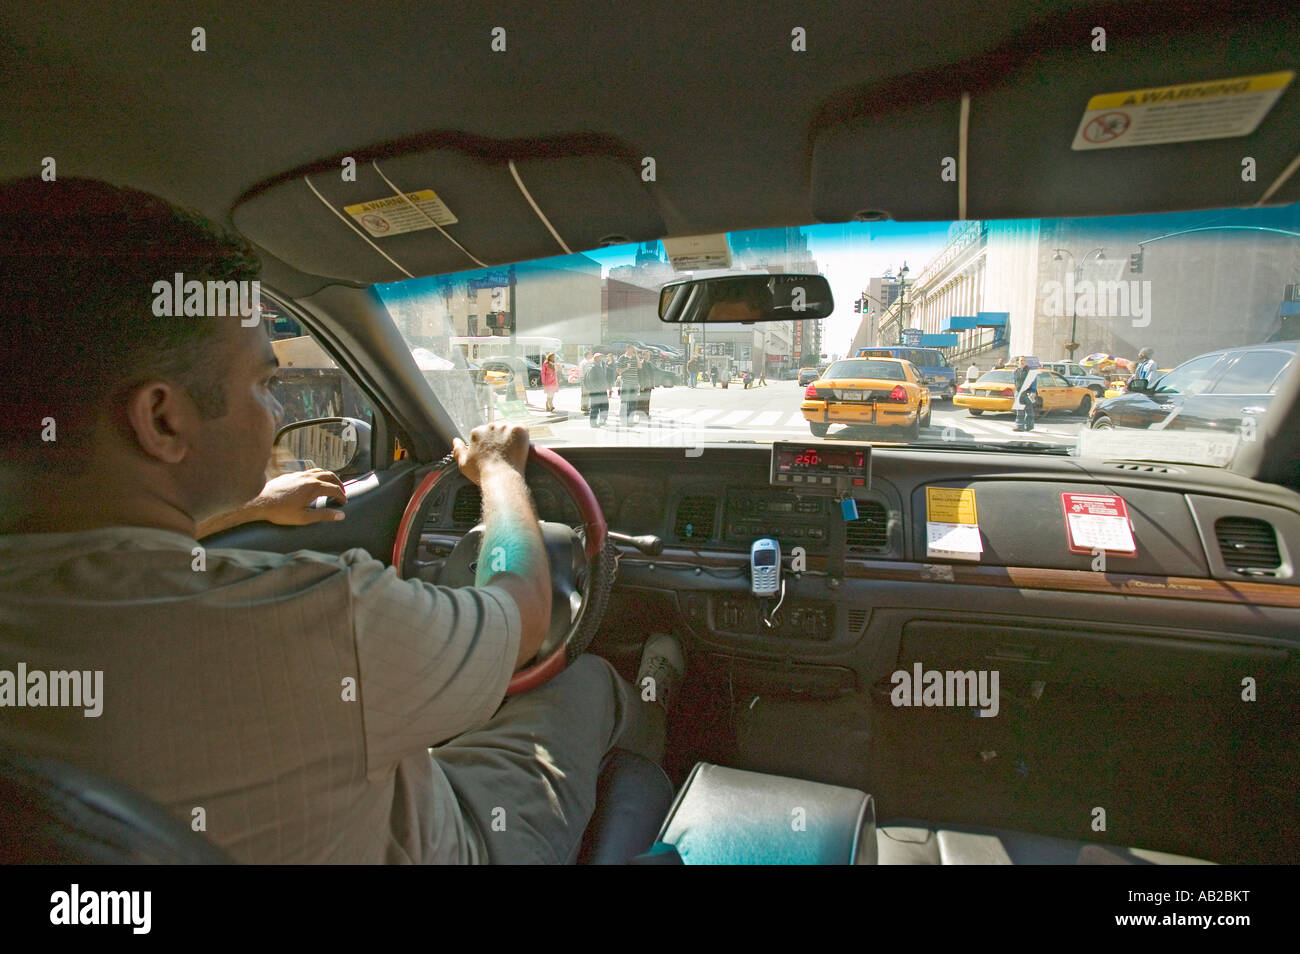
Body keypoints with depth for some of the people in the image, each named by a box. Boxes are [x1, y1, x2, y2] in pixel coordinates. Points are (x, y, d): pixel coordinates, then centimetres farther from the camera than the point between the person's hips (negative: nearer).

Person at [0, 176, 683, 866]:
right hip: (445, 849, -5)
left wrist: (251, 508, 19)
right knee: (590, 682, 18)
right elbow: (523, 612, -21)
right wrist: (501, 472, -2)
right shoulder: (315, 616, -43)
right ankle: (645, 719, 55)